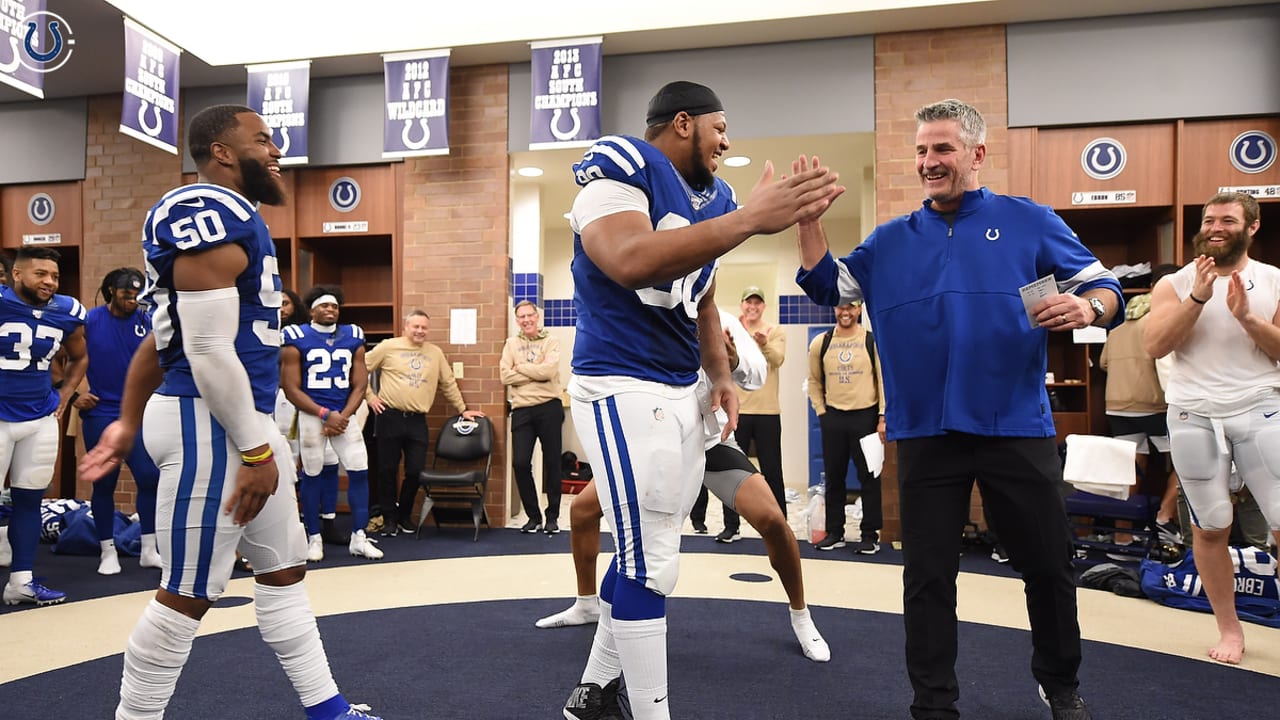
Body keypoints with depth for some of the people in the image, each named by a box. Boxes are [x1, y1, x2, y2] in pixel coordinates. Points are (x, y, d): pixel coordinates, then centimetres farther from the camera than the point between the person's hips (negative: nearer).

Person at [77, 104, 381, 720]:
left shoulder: (227, 217, 16)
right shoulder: (213, 214, -16)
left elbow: (160, 338, 19)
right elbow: (209, 350, -22)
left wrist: (128, 423, 24)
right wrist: (256, 451, -18)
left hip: (245, 420, 11)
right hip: (212, 424, -11)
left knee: (283, 568, 16)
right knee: (188, 594, 1)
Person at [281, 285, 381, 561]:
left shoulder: (353, 338, 7)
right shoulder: (297, 339, -3)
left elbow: (359, 385, 6)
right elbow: (291, 388, -7)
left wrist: (343, 416, -8)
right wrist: (325, 415, -14)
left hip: (345, 414, 3)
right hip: (311, 415, -3)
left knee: (360, 471, -2)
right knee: (312, 474, 4)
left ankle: (358, 538, 8)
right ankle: (314, 538, 17)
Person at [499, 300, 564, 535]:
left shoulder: (551, 341, 3)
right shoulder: (511, 344, 11)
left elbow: (549, 370, -15)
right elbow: (505, 376, -4)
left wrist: (521, 367, -6)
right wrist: (537, 373, -9)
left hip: (549, 407, -2)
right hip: (522, 410, 2)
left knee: (552, 462, 5)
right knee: (520, 463, -1)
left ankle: (552, 516, 18)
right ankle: (533, 515, 15)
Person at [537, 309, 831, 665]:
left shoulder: (721, 322, -17)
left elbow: (757, 374, -28)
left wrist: (735, 362, -52)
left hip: (710, 442, -2)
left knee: (771, 520, -20)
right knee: (581, 509, -1)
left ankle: (801, 618, 5)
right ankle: (586, 604, 22)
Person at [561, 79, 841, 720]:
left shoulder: (711, 198, 15)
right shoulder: (619, 166, -11)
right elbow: (631, 263, -30)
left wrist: (721, 377, 10)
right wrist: (750, 219, -29)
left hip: (682, 391, 9)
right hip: (621, 388, -9)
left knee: (645, 549, 15)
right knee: (649, 561, -5)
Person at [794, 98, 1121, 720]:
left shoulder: (1028, 222, 4)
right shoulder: (891, 241, 11)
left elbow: (1102, 285, 1)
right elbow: (827, 286, 9)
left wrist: (1086, 308, -22)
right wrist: (809, 219, -4)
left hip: (1016, 427, -1)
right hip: (925, 432, 2)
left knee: (1047, 564, 12)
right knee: (928, 576, 8)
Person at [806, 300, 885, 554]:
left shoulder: (873, 341, -4)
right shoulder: (820, 343, 4)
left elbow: (884, 380, -3)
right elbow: (814, 381, 13)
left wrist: (883, 416, -8)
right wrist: (820, 411, 5)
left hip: (865, 416, -3)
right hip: (832, 417, 3)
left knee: (869, 476, 2)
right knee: (834, 476, 10)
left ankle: (871, 534, 11)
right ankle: (834, 532, 20)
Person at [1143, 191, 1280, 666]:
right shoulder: (1175, 284, 5)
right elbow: (1155, 346, -9)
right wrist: (1198, 297, -16)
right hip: (1194, 416, 0)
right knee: (1210, 527, 7)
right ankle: (1229, 629, 20)